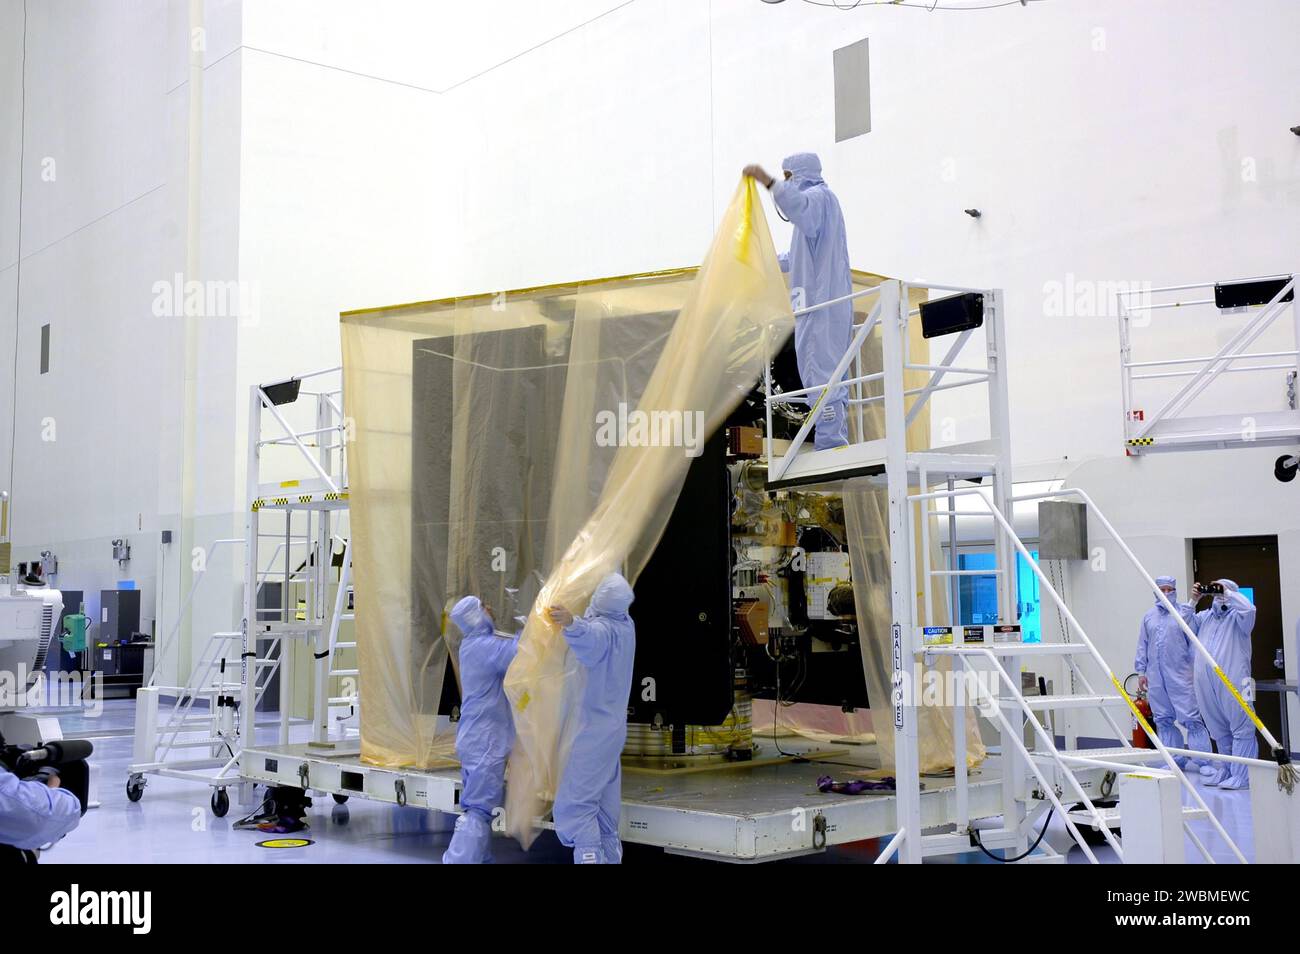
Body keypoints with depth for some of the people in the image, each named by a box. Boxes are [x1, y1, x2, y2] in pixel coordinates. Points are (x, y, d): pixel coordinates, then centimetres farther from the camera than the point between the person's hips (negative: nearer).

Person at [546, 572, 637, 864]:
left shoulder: (602, 630, -22)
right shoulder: (626, 625, 5)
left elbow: (589, 638, -49)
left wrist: (571, 623, -67)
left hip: (594, 730, -9)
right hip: (614, 727, 9)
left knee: (576, 804, -11)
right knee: (606, 802, 15)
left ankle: (590, 857, -19)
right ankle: (610, 856, 19)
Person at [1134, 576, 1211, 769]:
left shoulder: (1185, 612, 1)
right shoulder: (1149, 616, 13)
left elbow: (1194, 642, -1)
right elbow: (1142, 645, 15)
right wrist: (1141, 671, 11)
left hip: (1180, 674, -5)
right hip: (1155, 676, 5)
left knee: (1191, 719, -7)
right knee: (1163, 720, 8)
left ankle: (1201, 760, -2)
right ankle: (1175, 759, 17)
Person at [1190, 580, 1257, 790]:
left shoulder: (1237, 616, 3)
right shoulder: (1205, 616, 21)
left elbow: (1248, 608, -18)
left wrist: (1227, 593, -8)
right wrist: (1193, 601, 9)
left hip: (1233, 683, -6)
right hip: (1206, 684, 6)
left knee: (1241, 729, -7)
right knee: (1219, 731, 14)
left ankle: (1241, 777, -6)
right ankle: (1224, 771, 24)